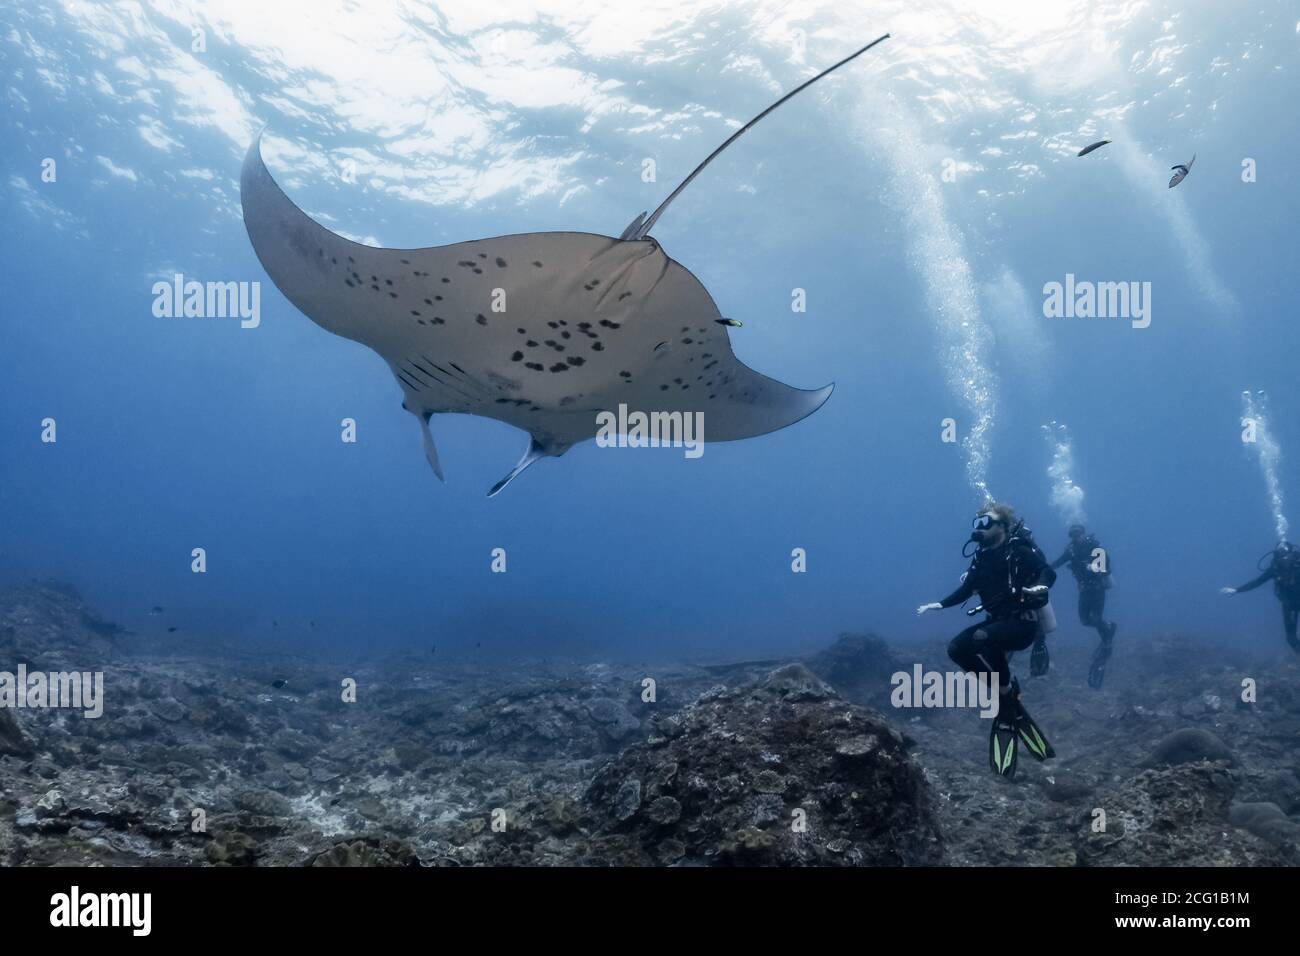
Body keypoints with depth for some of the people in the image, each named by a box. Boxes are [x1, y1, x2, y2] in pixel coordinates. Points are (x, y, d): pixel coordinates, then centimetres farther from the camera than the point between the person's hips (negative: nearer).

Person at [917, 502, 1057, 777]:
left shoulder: (1020, 549, -10)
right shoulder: (981, 556, 9)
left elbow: (1049, 573, -22)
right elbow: (966, 590, 17)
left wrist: (1039, 587, -43)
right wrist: (939, 604, 8)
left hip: (1023, 623, -7)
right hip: (996, 621, 8)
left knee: (981, 639, -33)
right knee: (956, 649, -10)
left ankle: (1007, 694, -12)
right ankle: (1006, 688, 2)